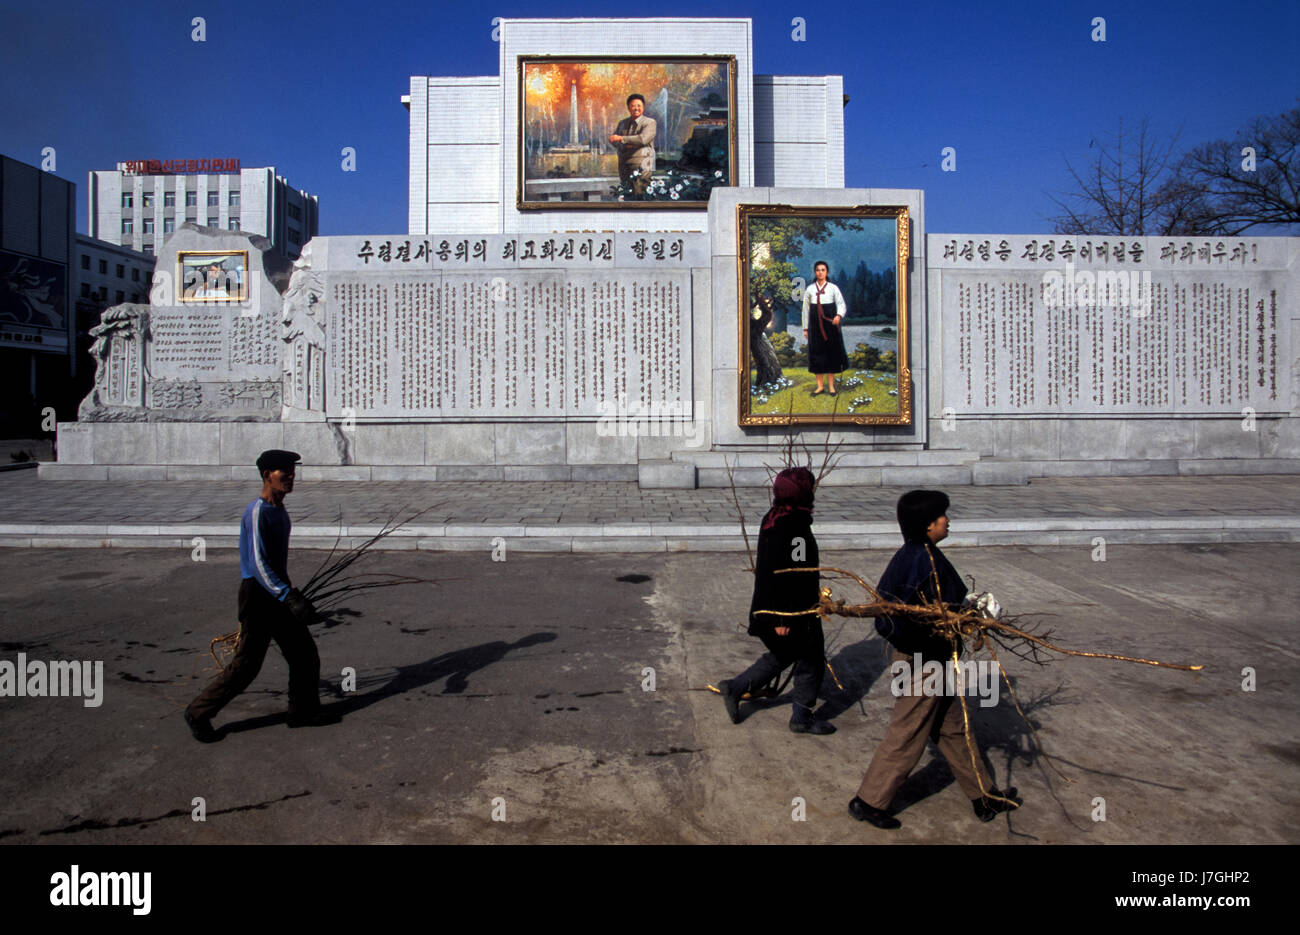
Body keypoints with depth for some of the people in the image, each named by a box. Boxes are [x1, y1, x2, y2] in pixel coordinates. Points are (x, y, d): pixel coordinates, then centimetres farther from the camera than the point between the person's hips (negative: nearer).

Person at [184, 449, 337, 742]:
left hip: (278, 595, 9)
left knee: (305, 652, 12)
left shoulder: (279, 510, 9)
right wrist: (290, 597, -30)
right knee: (245, 665, -1)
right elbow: (258, 565, -25)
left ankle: (303, 710, 26)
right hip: (258, 595, -9)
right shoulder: (258, 512, -19)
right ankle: (199, 713, 18)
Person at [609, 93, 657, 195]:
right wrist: (625, 144, -12)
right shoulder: (622, 123, 17)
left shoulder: (649, 122, -1)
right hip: (624, 166, 6)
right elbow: (612, 139, 9)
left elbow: (643, 139, -16)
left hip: (641, 165, -6)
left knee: (639, 194, -14)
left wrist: (621, 139, -14)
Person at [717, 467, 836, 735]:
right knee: (810, 660, 9)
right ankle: (802, 717, 23)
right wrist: (783, 618, -23)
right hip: (794, 612, -9)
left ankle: (735, 687, 23)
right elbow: (788, 575, -26)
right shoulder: (794, 527, -25)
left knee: (783, 654, 24)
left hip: (769, 607, 9)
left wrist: (813, 588, 26)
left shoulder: (772, 519, 6)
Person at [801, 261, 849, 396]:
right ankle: (820, 386, 12)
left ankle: (831, 385, 13)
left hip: (830, 324, -1)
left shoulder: (833, 288, 0)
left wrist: (839, 316, -27)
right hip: (815, 326, 1)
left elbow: (842, 304, -6)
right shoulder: (809, 289, 5)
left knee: (831, 353, 3)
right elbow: (806, 309, 8)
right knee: (816, 354, 2)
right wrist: (805, 328, 5)